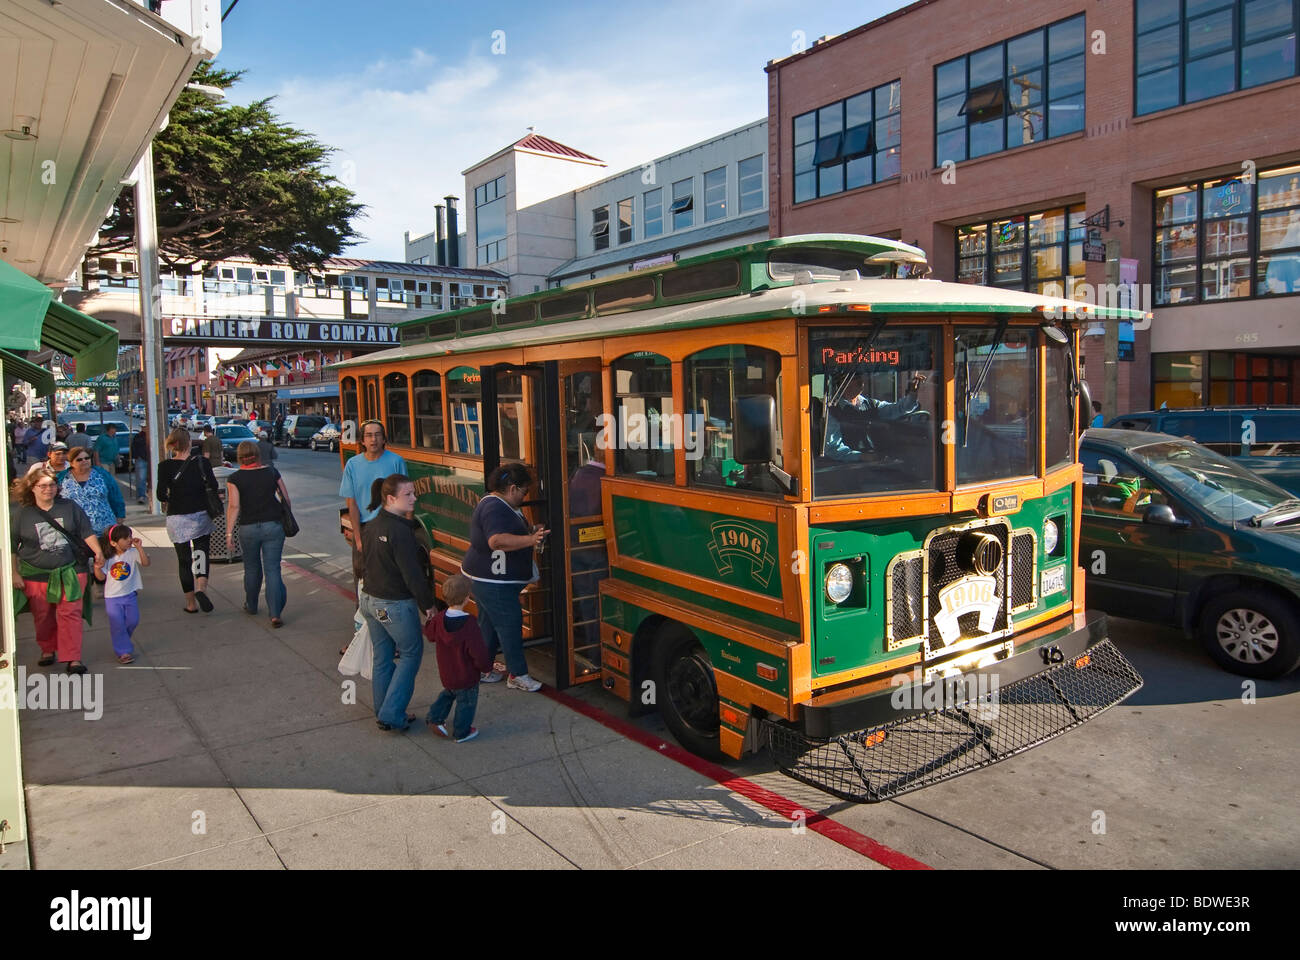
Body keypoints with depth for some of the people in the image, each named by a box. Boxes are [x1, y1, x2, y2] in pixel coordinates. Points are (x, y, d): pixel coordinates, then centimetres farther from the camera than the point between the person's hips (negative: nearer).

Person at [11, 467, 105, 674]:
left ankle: (72, 658, -1)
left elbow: (86, 532, 5)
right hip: (36, 576, 0)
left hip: (70, 572, 0)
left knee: (70, 614, -5)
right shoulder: (21, 513, -1)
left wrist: (98, 552, -9)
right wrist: (15, 573, -1)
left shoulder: (69, 507, 2)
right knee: (43, 617, 10)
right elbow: (11, 546, 3)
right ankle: (47, 650, 34)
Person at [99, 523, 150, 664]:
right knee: (117, 624, -3)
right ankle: (123, 651, 7)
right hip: (112, 597, -1)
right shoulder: (108, 558, -7)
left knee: (133, 621, 4)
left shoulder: (133, 553, -6)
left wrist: (139, 547, -23)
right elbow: (102, 577, -7)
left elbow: (146, 563, -19)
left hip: (130, 594, 2)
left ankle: (121, 641, 32)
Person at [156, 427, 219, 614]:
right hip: (201, 515, 0)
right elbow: (213, 486, -8)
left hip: (177, 518, 0)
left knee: (184, 560, 10)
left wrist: (166, 500, 11)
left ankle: (190, 603, 14)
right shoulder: (202, 462, -4)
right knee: (201, 552, 10)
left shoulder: (165, 466, -6)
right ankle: (201, 587, -17)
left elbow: (161, 494, -10)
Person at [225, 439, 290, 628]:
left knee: (252, 568, 19)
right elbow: (286, 499, 4)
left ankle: (251, 605, 38)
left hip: (248, 528, 0)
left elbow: (234, 506, -12)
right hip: (273, 526, 0)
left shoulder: (235, 478, -4)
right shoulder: (271, 472, 1)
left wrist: (229, 534, -11)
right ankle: (275, 614, -10)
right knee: (272, 569, -1)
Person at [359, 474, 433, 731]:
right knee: (410, 653, 6)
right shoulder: (401, 531, -22)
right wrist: (428, 604, -14)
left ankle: (383, 713, 25)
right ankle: (392, 714, 2)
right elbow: (412, 574, -23)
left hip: (369, 599, 8)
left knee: (382, 657, 17)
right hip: (396, 604, -8)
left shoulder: (370, 526, 6)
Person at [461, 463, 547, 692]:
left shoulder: (498, 505, 13)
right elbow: (496, 541, -38)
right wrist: (530, 540, -46)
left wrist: (531, 533, 15)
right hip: (493, 581, -11)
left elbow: (510, 535, 28)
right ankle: (518, 675, 3)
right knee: (509, 625, -5)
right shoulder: (495, 509, -23)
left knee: (489, 624, 18)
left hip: (489, 579, 11)